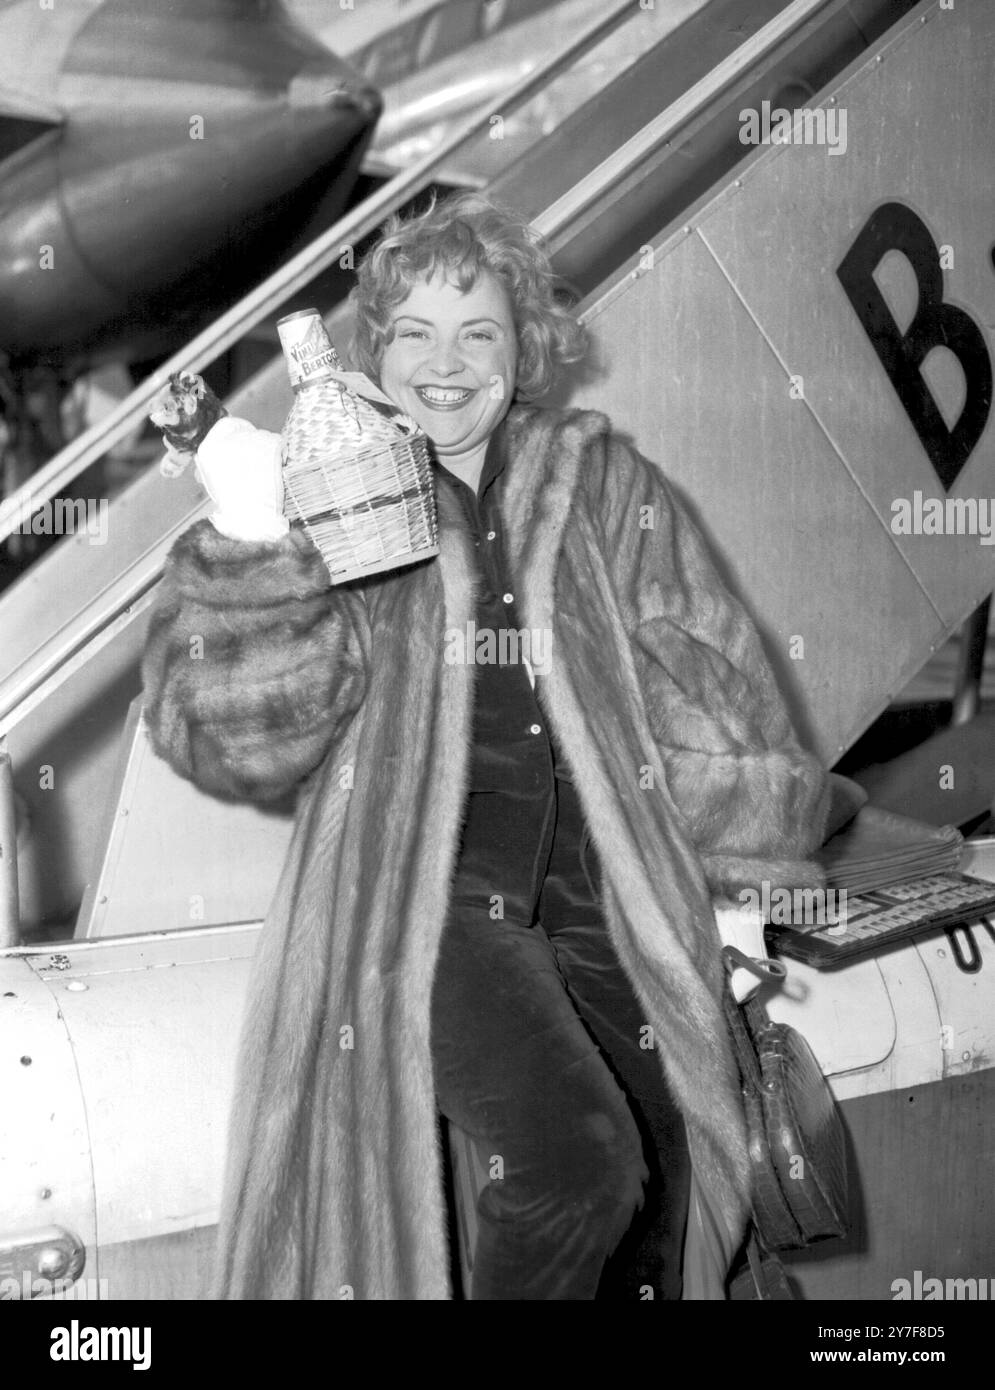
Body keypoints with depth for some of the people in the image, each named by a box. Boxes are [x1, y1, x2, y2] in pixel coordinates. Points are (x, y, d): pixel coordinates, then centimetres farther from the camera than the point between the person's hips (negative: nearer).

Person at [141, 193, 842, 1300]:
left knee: (655, 1190, 3)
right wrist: (250, 545, -22)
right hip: (425, 893, -3)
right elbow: (239, 741, -7)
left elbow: (701, 680, 14)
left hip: (601, 889, 4)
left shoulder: (600, 484, 10)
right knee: (580, 1159, -23)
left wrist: (750, 858, 12)